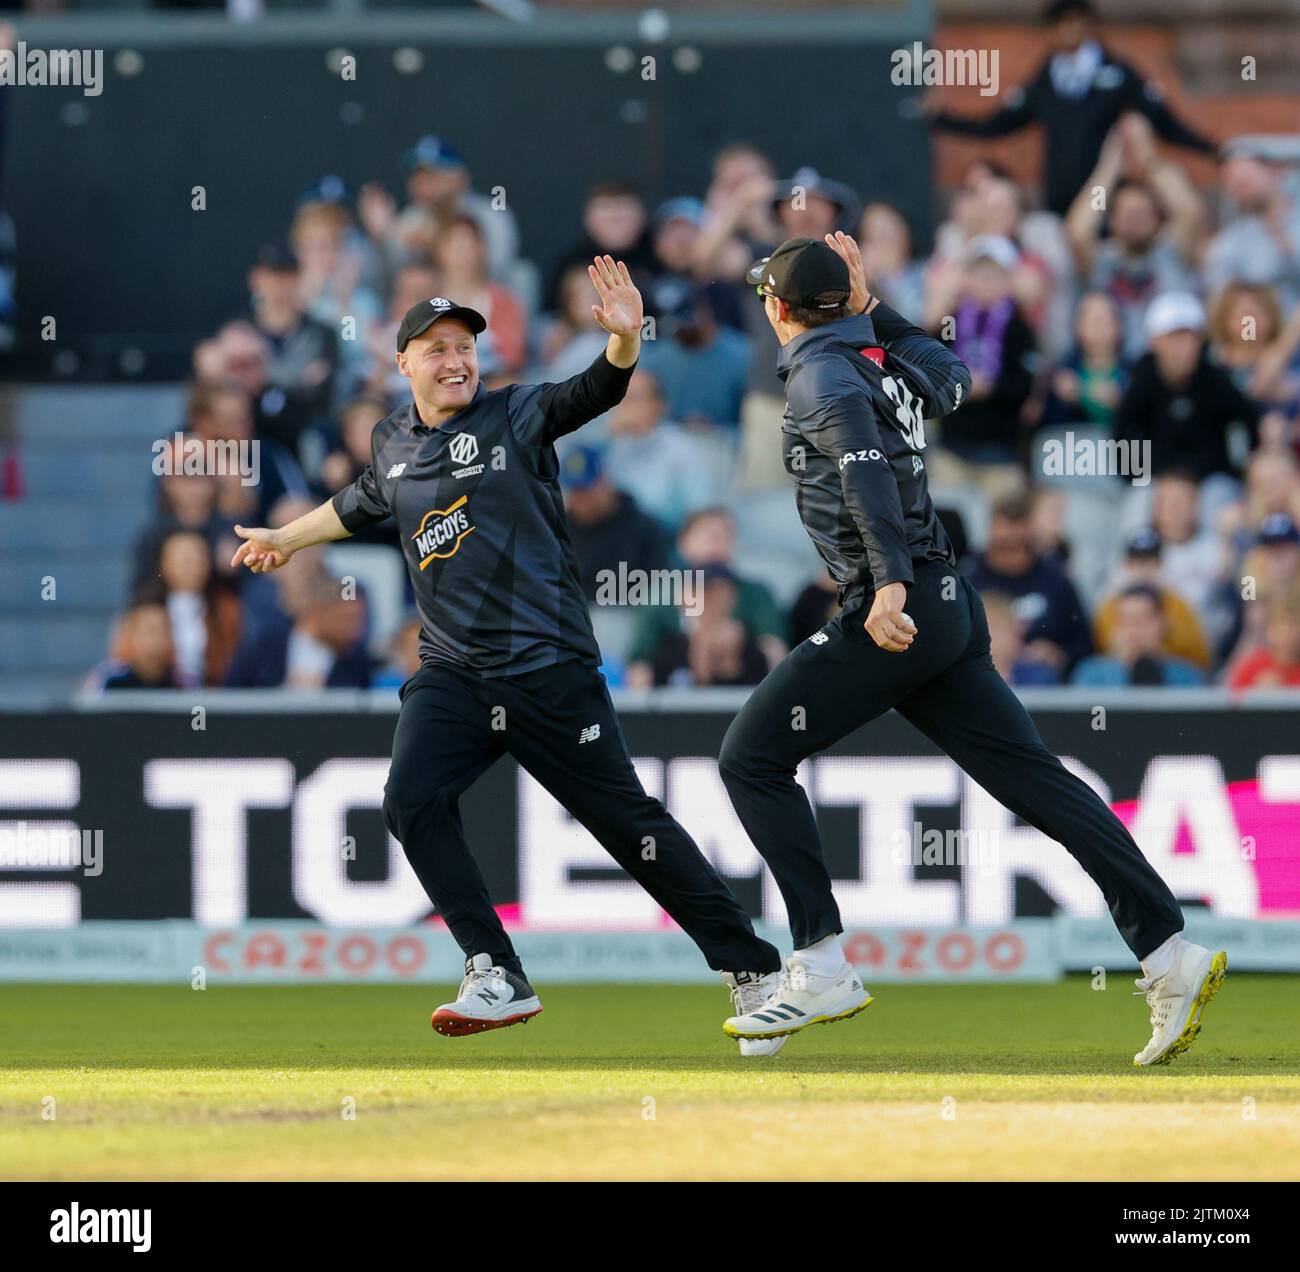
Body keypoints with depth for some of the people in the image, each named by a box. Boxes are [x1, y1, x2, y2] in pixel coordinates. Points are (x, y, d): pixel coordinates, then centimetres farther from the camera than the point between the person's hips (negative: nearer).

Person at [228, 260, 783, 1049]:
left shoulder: (517, 417, -3)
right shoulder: (394, 445, 13)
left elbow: (597, 392, -20)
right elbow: (362, 505, 34)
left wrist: (624, 341, -41)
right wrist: (287, 539, 49)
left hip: (547, 663, -5)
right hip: (454, 672, 5)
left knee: (626, 820, -4)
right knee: (413, 799, -15)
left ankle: (752, 967, 6)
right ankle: (499, 979, -11)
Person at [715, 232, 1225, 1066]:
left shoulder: (823, 374, -6)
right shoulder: (879, 360, 18)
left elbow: (868, 461, -25)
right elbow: (953, 379, 40)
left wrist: (889, 581, -35)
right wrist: (873, 310, 36)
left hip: (894, 613, -9)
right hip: (948, 608, 9)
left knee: (752, 760, 0)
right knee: (1036, 778, 2)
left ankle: (822, 970, -6)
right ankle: (1169, 952, -8)